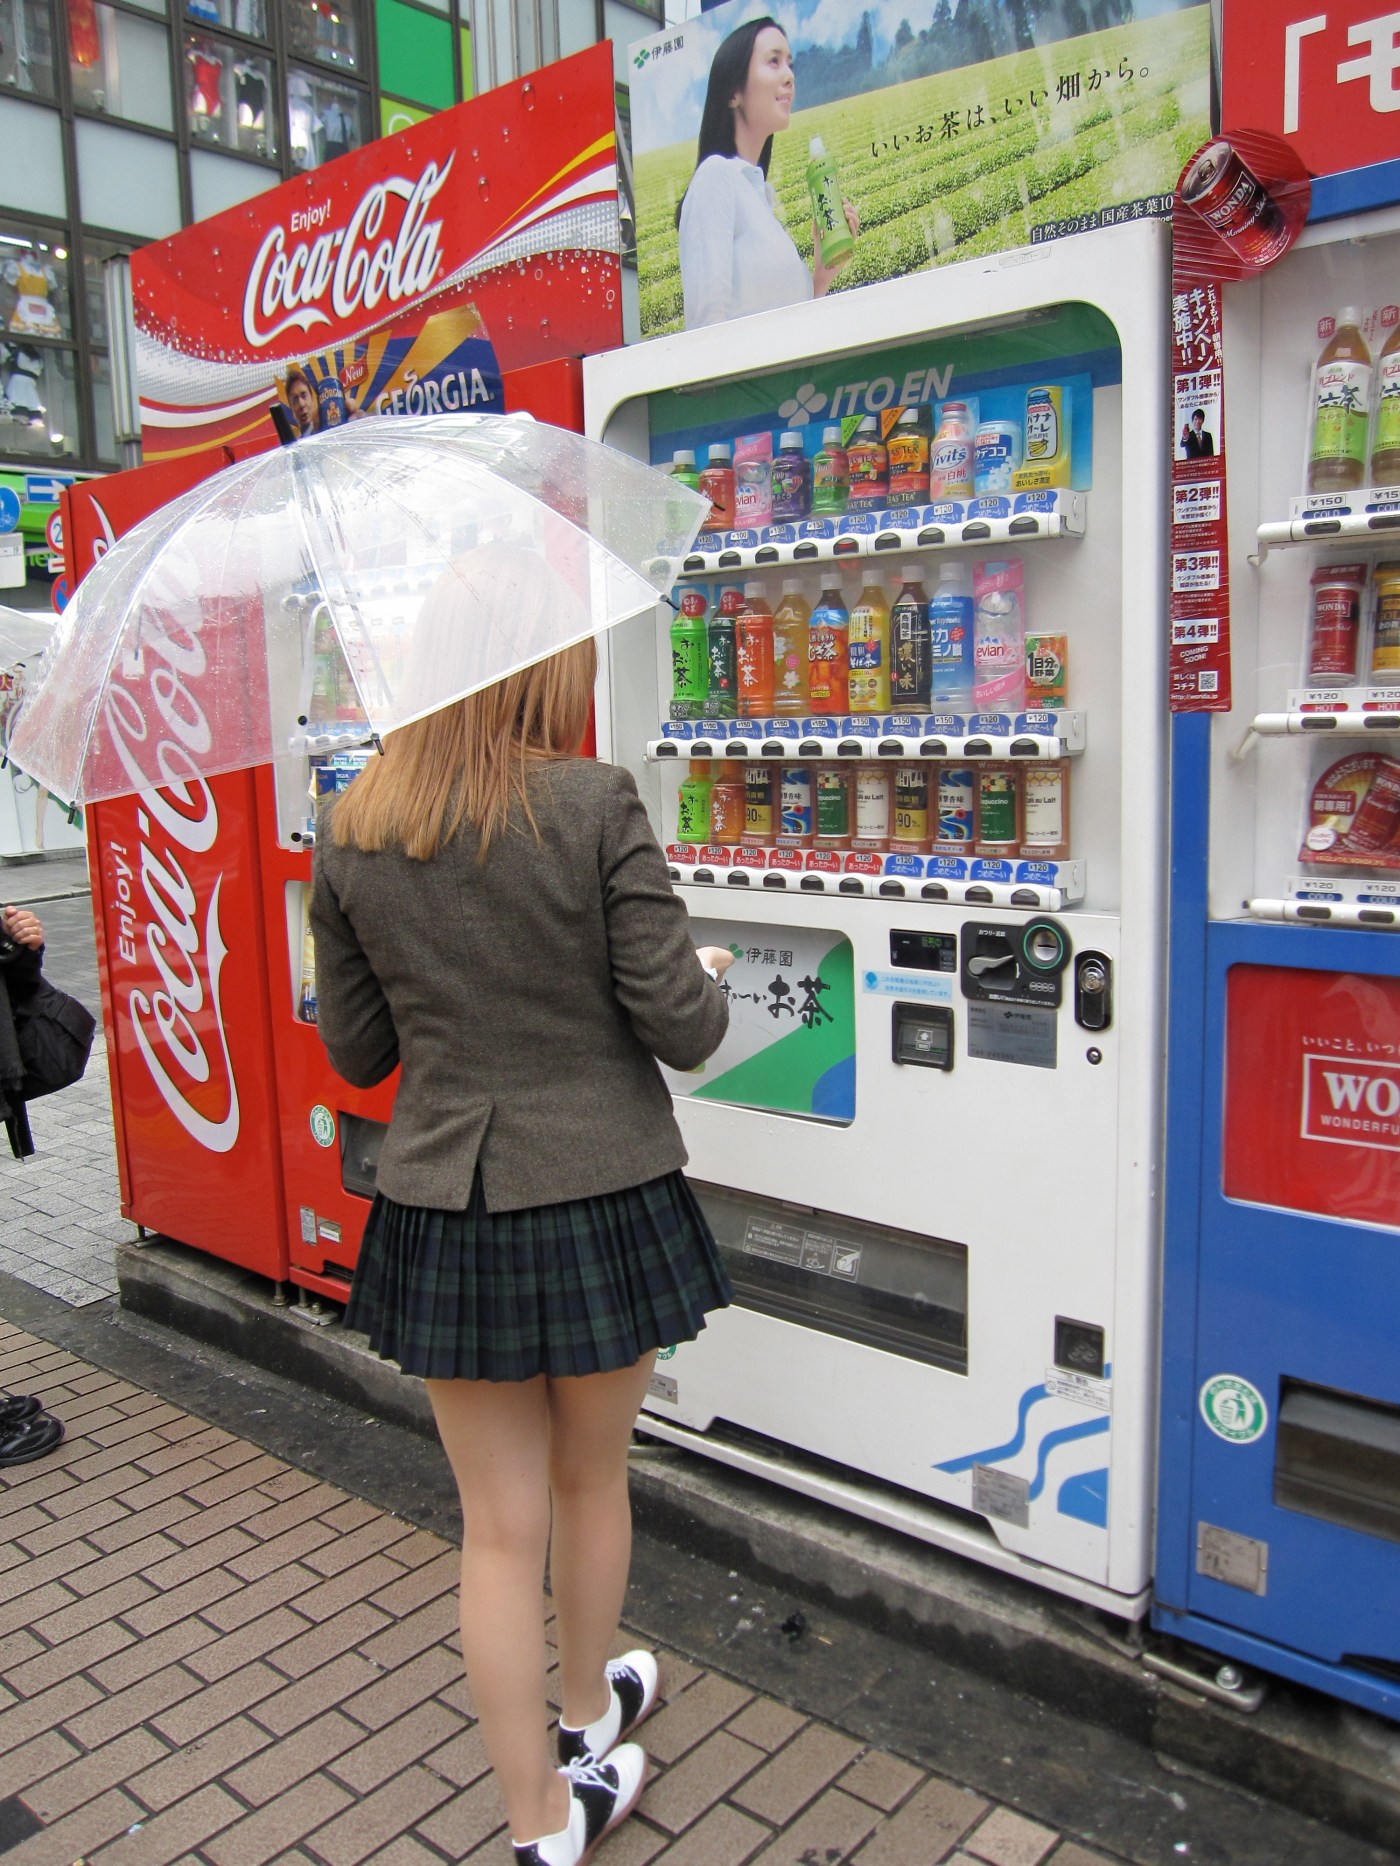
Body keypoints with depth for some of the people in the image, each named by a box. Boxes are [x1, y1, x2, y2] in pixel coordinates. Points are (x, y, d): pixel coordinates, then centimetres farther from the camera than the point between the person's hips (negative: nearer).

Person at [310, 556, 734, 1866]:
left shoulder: (348, 831, -3)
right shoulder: (594, 806, -15)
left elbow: (355, 1051, 5)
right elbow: (679, 1030, -14)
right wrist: (709, 975, 8)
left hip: (441, 1211, 2)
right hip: (600, 1203, -1)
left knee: (500, 1524, 14)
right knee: (591, 1481, 23)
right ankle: (591, 1710, 48)